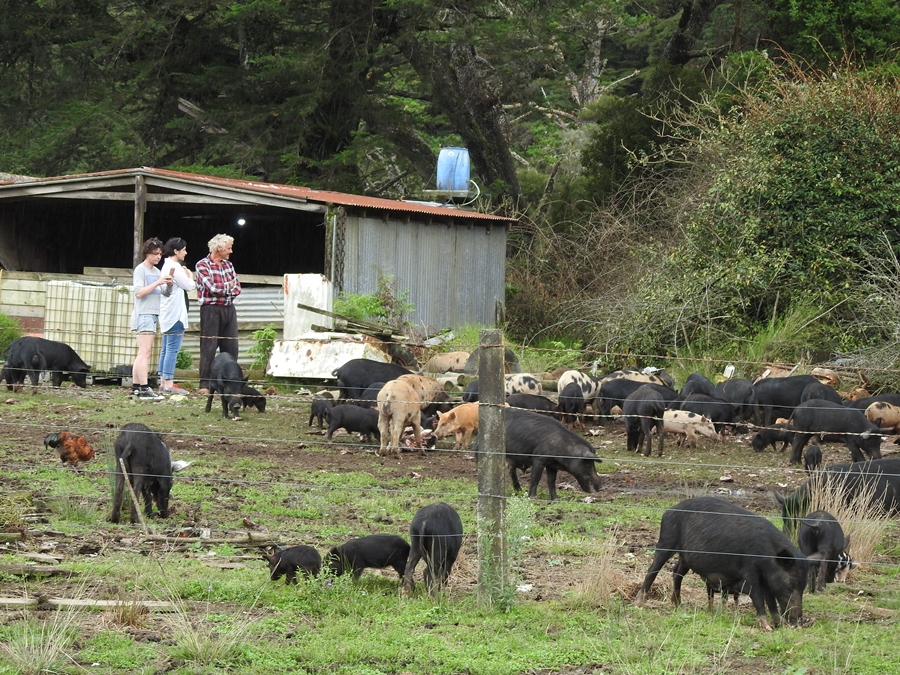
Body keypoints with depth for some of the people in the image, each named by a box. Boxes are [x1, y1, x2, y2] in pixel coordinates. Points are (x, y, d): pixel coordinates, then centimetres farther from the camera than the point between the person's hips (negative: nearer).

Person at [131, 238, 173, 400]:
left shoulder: (156, 271, 17)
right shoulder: (140, 270, -6)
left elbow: (165, 293, 18)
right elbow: (139, 293, -15)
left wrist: (169, 285, -3)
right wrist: (158, 282, -19)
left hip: (153, 314, 9)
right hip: (143, 314, -9)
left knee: (142, 353, 7)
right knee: (145, 352, -14)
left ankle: (135, 387, 7)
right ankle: (144, 390, -19)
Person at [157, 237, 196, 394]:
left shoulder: (166, 266, 17)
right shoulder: (175, 268, -13)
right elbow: (189, 286, -9)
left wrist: (186, 276, 12)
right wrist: (190, 276, 9)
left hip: (167, 316, 10)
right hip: (175, 315, -10)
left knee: (166, 350, 12)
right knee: (172, 350, -10)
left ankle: (163, 382, 13)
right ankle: (168, 385, -11)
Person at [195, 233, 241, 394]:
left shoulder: (228, 265, 15)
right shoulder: (202, 265, -5)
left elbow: (237, 288, 9)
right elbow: (212, 287, -16)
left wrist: (223, 289, -8)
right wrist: (228, 286, 1)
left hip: (229, 309, 6)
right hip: (211, 310, -6)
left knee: (231, 348, 5)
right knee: (209, 348, -6)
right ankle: (205, 385, -5)